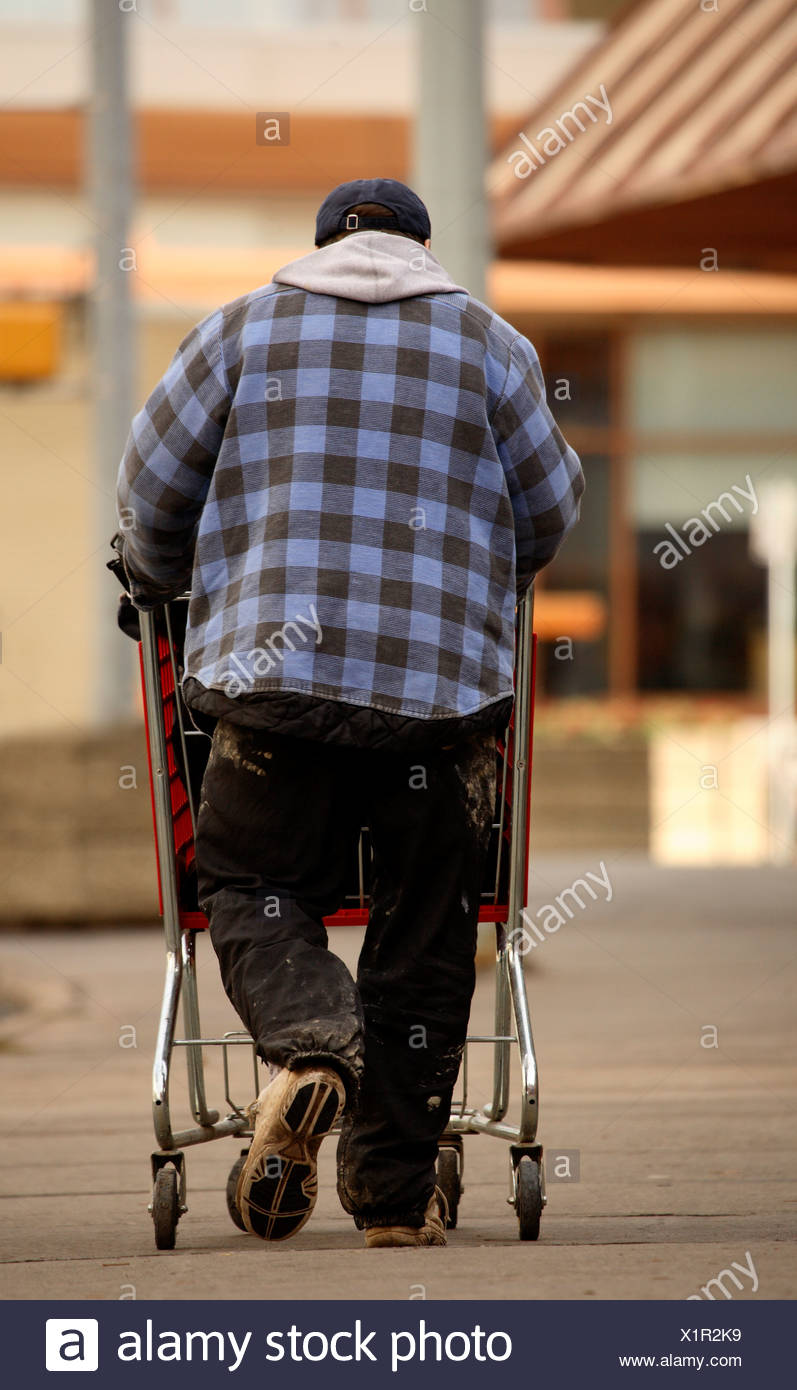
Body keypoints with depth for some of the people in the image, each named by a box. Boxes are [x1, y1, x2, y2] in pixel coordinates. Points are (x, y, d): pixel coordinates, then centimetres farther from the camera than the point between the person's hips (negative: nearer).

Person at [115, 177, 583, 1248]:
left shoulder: (245, 329, 10)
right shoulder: (487, 342, 10)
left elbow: (154, 483, 11)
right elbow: (550, 509, 15)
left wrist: (159, 585, 31)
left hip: (274, 669, 0)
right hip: (443, 680, 0)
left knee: (255, 889, 9)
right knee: (423, 930, 7)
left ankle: (309, 1050, -23)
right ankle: (396, 1189, 6)